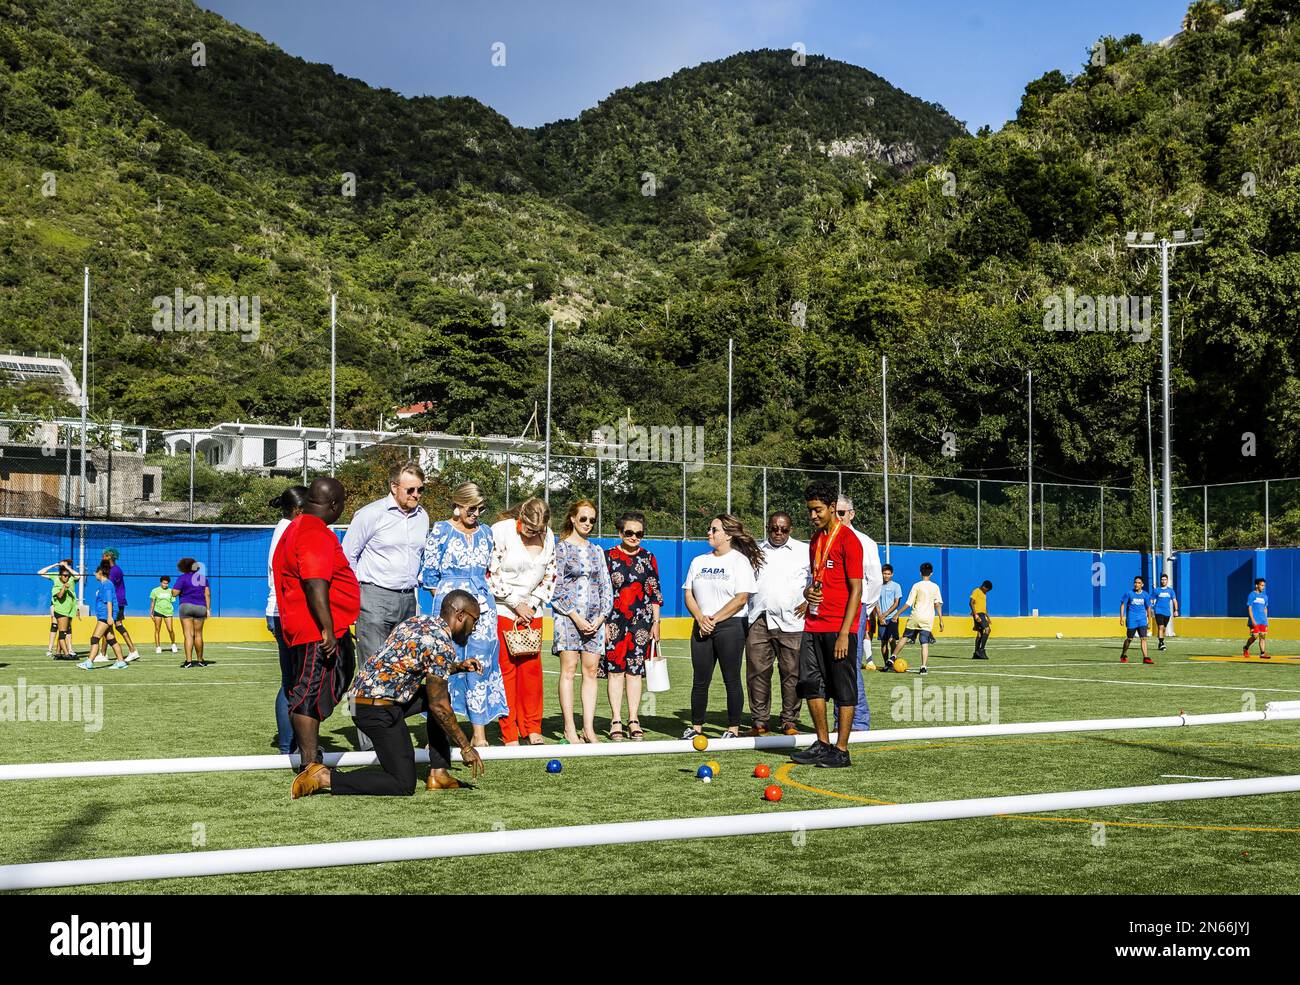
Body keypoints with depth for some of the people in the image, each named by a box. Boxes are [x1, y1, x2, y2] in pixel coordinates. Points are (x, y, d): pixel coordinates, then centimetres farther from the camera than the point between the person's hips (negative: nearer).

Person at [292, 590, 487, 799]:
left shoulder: (416, 621, 14)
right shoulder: (443, 645, -13)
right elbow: (438, 707, -11)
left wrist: (459, 667, 21)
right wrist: (465, 747, -3)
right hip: (379, 711, -10)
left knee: (439, 694, 22)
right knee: (403, 785, -4)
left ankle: (438, 774, 18)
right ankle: (325, 777, -8)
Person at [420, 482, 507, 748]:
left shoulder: (485, 533, 13)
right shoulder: (441, 531, 0)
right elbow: (428, 574, 1)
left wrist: (482, 598, 14)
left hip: (482, 606, 4)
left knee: (482, 666, -1)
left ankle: (480, 735, 1)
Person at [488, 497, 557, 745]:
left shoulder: (548, 536, 2)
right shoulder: (500, 531, -12)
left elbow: (549, 575, 10)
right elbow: (491, 573, -12)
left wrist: (532, 602, -2)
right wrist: (516, 603, -10)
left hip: (531, 611, 4)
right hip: (502, 610, -4)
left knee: (532, 667, 3)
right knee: (505, 668, -4)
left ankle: (532, 729, 11)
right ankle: (509, 734, 0)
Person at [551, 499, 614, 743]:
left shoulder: (596, 550, 16)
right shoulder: (562, 548, 1)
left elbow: (606, 586, 14)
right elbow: (556, 587, -5)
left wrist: (601, 617, 0)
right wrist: (576, 617, -11)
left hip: (595, 619, 5)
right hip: (568, 615, -4)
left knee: (591, 671, 2)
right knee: (569, 669, -6)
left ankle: (589, 728, 3)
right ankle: (569, 729, -6)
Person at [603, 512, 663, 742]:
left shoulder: (648, 558, 10)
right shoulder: (608, 557, 2)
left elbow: (654, 593, 12)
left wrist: (655, 622, 7)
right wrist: (603, 623, -4)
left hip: (641, 621, 2)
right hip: (614, 621, -2)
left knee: (635, 670, 2)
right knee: (614, 669, -2)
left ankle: (634, 720, 6)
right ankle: (616, 719, 4)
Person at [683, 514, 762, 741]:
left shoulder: (740, 561, -2)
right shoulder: (699, 561, 16)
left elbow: (741, 598, -10)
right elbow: (689, 594, 12)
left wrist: (714, 619, -12)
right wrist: (701, 619, -5)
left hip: (730, 626, -5)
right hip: (701, 627, 5)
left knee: (732, 679, -1)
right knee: (700, 680, 6)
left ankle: (733, 729, 5)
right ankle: (696, 726, 13)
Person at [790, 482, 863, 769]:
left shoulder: (848, 539, -10)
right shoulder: (816, 539, 15)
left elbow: (856, 589, -13)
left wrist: (844, 633, -18)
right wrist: (809, 592, 3)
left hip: (839, 628, -8)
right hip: (813, 625, 8)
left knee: (844, 690, -1)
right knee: (811, 684, 8)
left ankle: (841, 751, 4)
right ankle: (822, 744, 19)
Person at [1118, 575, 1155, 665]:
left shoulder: (1145, 595, 5)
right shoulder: (1129, 593, -2)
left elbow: (1148, 607, 13)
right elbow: (1123, 604, 1)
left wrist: (1149, 619, 14)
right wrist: (1122, 616, -7)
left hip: (1142, 620, 2)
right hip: (1131, 620, -2)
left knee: (1143, 638, -8)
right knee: (1129, 639, 6)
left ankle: (1145, 657, -11)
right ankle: (1124, 656, 25)